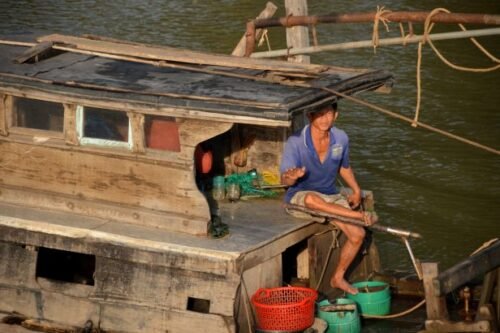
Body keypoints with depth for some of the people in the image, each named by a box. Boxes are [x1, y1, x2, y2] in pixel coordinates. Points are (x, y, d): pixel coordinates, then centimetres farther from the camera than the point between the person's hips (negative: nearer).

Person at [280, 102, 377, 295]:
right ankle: (360, 215, -28)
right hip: (299, 195, -5)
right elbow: (284, 180, -20)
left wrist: (356, 190, 9)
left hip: (331, 195, 5)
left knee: (357, 234, -13)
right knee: (312, 199, -42)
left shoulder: (341, 139, -5)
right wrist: (293, 176, -42)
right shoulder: (296, 142, -20)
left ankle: (338, 277, 7)